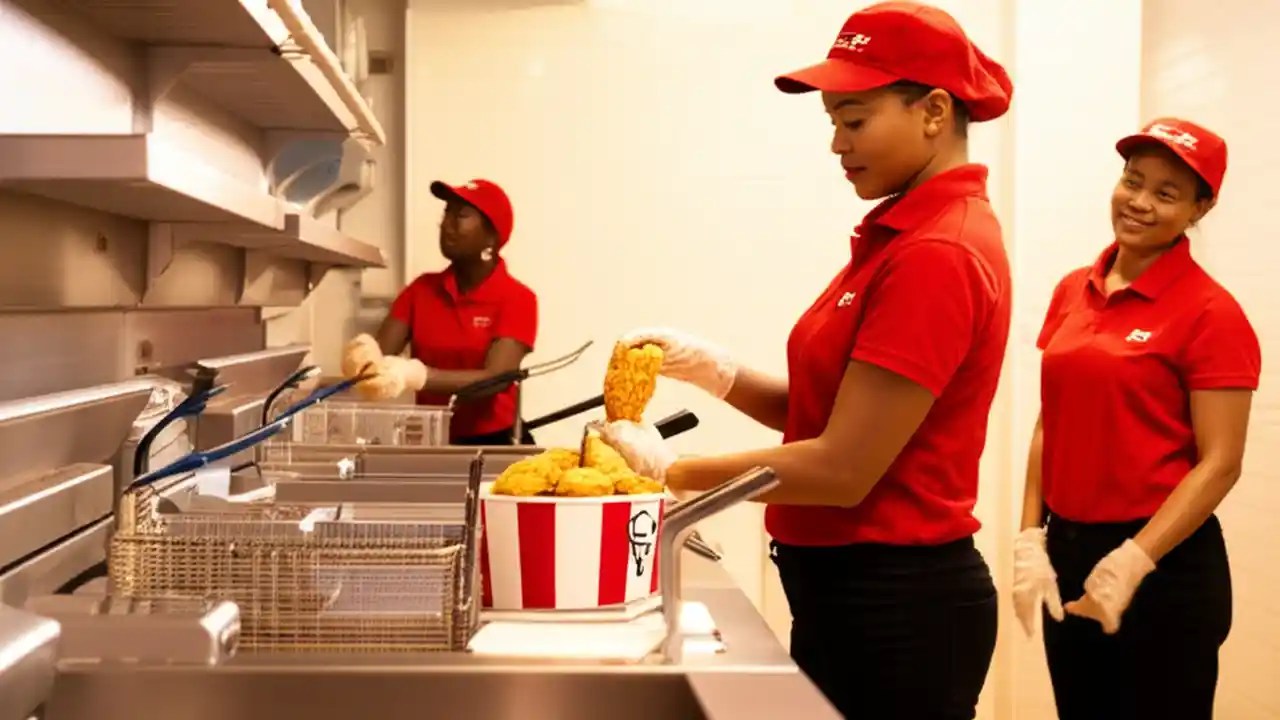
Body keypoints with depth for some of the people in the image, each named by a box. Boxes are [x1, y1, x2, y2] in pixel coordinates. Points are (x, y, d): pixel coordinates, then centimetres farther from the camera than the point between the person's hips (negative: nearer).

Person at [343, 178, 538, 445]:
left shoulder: (517, 299, -4)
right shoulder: (421, 289, 9)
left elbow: (493, 379, -17)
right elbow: (382, 351, -2)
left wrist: (415, 375, -30)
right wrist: (366, 356, -24)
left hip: (493, 443, -5)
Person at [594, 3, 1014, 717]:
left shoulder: (935, 256, -22)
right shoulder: (911, 234, 8)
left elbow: (842, 470, -23)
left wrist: (668, 470, -14)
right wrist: (714, 369, -5)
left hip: (894, 604, -9)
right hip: (854, 591, 9)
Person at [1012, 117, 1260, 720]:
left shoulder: (1210, 312, -10)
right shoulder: (1072, 292, 6)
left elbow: (1219, 463, -12)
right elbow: (1050, 426, 9)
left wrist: (1132, 561, -19)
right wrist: (1030, 540, 1)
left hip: (1165, 566, -5)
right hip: (1066, 550, 5)